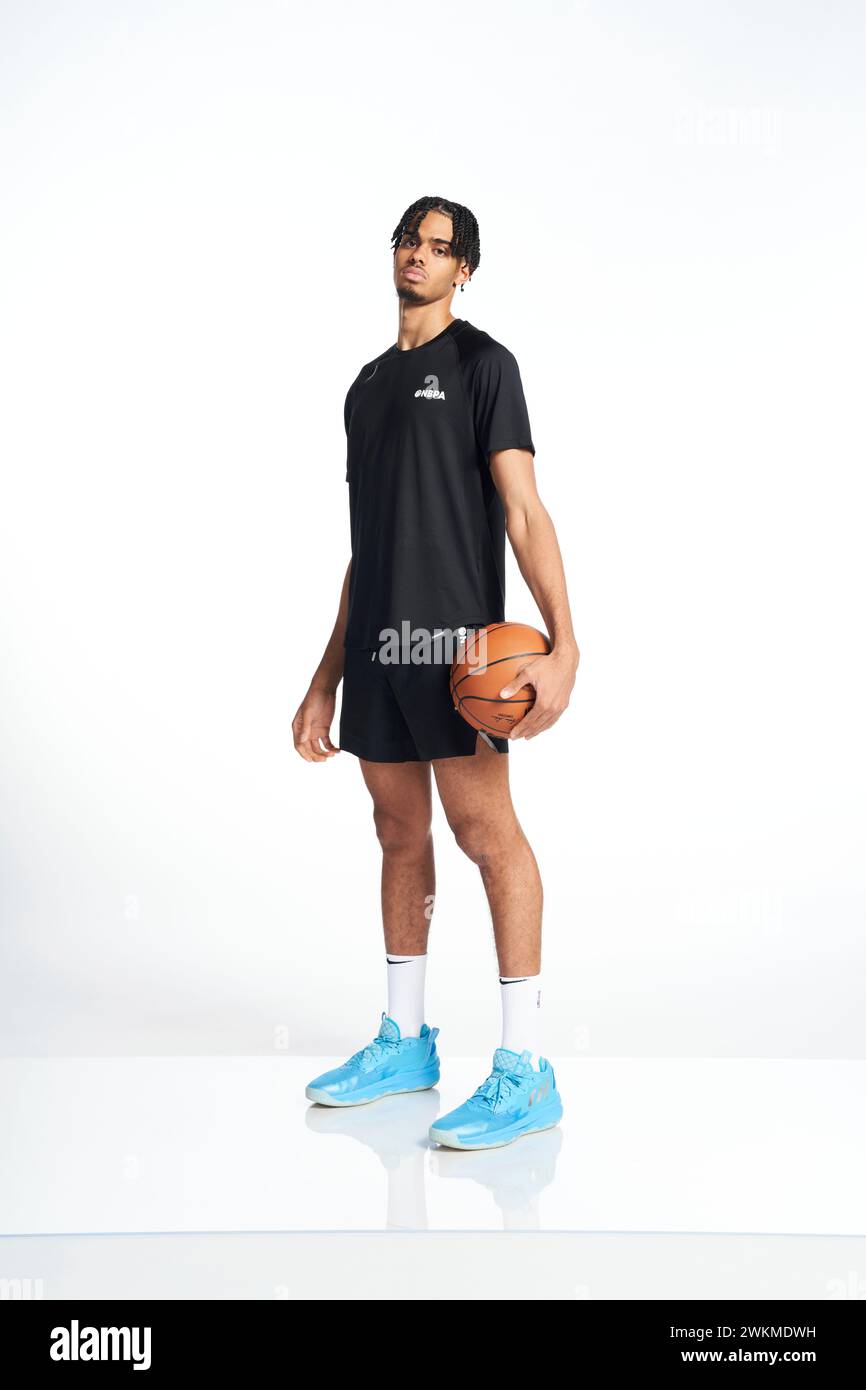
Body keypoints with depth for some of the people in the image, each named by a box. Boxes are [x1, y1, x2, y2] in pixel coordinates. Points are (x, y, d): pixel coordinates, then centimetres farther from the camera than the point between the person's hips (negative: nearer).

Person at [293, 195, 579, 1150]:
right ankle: (404, 1041, 23)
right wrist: (327, 678, 17)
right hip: (378, 643, 7)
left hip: (453, 637, -7)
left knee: (484, 828, -11)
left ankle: (525, 1072, -5)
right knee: (400, 835, 11)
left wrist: (564, 643, -22)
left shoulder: (480, 363, 1)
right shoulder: (369, 383, 20)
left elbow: (524, 510, -9)